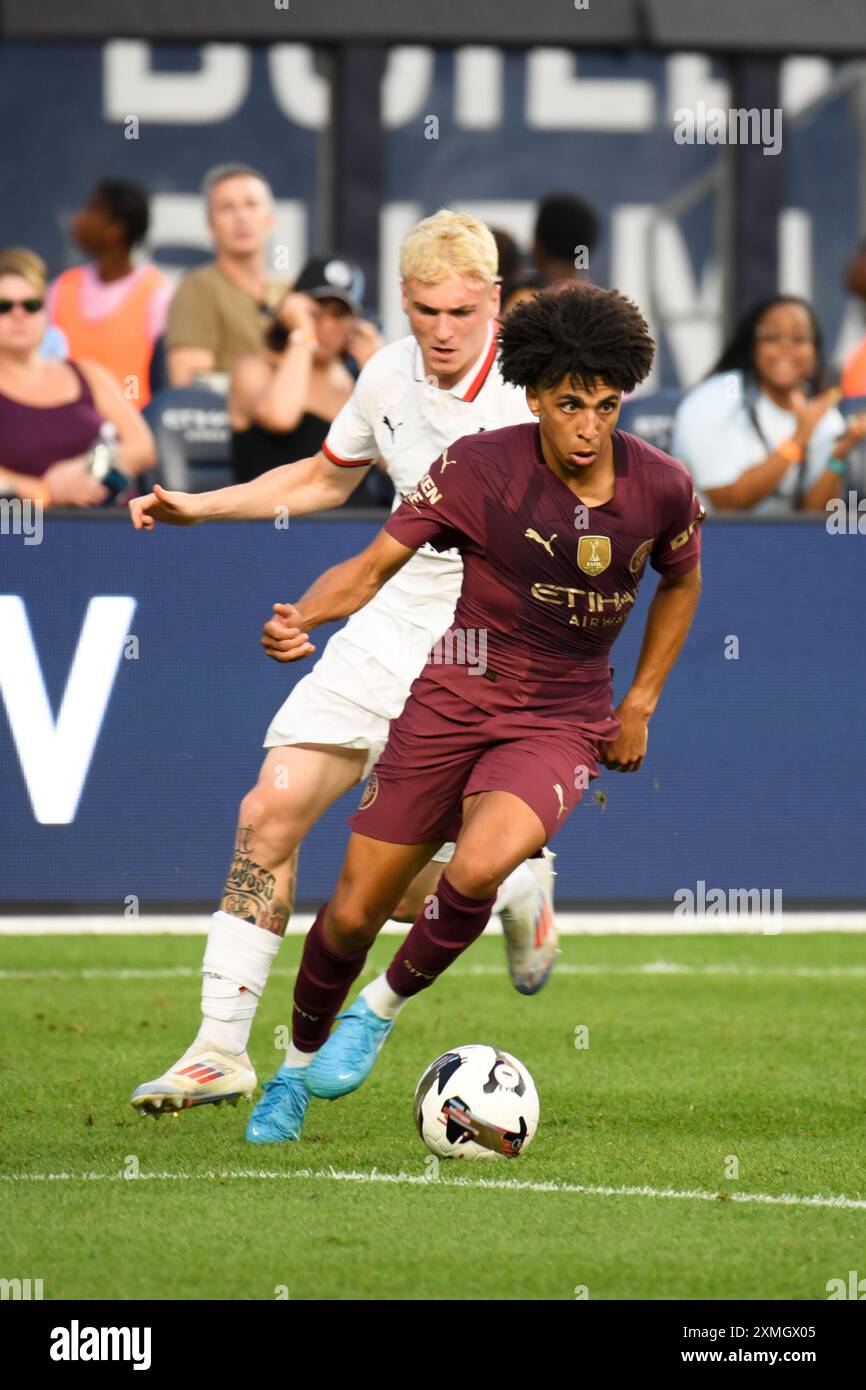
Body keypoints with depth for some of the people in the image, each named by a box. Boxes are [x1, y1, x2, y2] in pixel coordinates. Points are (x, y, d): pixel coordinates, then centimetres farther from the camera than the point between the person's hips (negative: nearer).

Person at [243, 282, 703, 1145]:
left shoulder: (662, 489, -6)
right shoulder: (479, 467, -12)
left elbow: (681, 583, 16)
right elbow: (372, 567, -8)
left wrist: (638, 706, 13)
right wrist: (304, 615, -29)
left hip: (560, 725, 0)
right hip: (452, 705, 0)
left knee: (478, 868, -31)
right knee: (354, 912, 0)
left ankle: (382, 1007, -3)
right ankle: (298, 1067, 29)